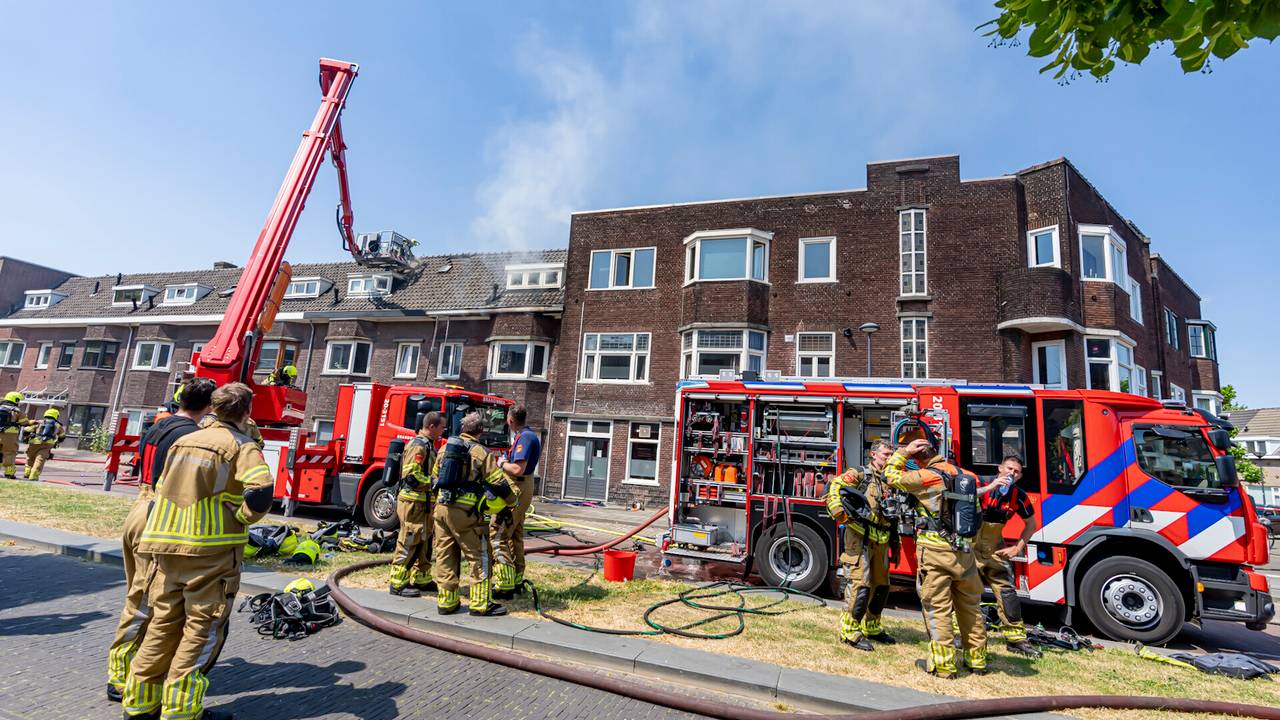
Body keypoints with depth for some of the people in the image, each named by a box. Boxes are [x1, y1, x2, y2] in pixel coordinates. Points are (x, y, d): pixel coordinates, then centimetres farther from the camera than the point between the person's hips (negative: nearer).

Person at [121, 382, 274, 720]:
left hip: (167, 543, 7)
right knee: (204, 627, 5)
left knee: (164, 622, 18)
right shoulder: (242, 445, -9)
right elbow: (261, 490, -25)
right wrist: (243, 519, -8)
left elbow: (161, 490, 20)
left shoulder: (184, 440, 14)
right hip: (211, 548, -7)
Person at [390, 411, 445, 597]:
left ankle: (421, 579, 25)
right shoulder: (418, 445, -16)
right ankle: (398, 584, 6)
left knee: (424, 543, 15)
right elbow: (412, 475, -22)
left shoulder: (428, 445, 15)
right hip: (413, 501, -10)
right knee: (409, 543, -3)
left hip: (424, 503, 10)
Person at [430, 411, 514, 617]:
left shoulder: (445, 447, 10)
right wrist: (510, 501, 10)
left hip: (441, 508, 6)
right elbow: (500, 484, -8)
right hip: (465, 512, -6)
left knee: (445, 556, 14)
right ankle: (481, 604, 7)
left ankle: (445, 602, 20)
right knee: (479, 557, 4)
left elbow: (434, 479, 19)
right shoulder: (481, 453, -7)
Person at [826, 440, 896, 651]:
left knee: (881, 586, 16)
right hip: (860, 539, -8)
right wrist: (841, 515, -25)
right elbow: (834, 489, -14)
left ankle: (871, 628, 32)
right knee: (860, 585, -8)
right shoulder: (860, 474, -5)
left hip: (880, 542, 8)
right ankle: (850, 631, 2)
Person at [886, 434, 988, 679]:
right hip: (964, 552, 7)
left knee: (937, 608, 2)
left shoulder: (925, 478, -14)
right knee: (970, 606, 19)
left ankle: (943, 665, 8)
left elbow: (891, 475, -1)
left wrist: (904, 451, 2)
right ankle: (977, 660, 31)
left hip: (935, 552, -7)